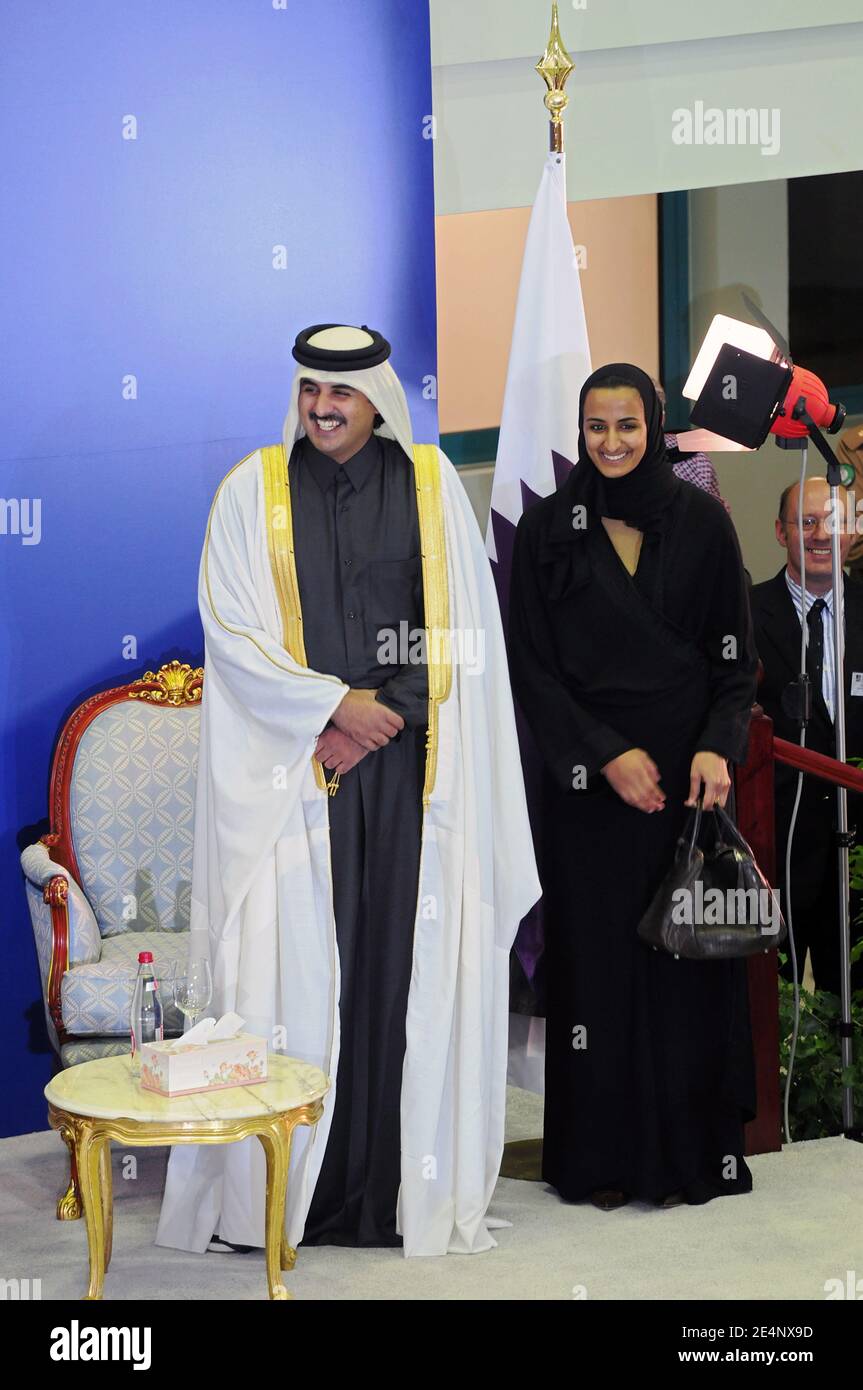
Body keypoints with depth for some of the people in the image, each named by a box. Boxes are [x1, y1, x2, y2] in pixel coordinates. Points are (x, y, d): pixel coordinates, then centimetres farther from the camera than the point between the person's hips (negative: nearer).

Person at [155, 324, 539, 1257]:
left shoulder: (432, 483, 7)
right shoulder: (252, 490, 3)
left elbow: (461, 629, 5)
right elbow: (229, 628, -2)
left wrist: (384, 715, -6)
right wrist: (333, 706, -10)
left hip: (411, 765, 1)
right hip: (291, 770, -1)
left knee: (406, 961, 1)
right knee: (292, 963, -2)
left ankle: (407, 1183, 11)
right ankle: (282, 1189, 6)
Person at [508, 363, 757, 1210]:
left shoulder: (702, 522, 3)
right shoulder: (545, 530, 1)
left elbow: (736, 656, 3)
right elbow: (531, 666, -1)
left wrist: (717, 746, -13)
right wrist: (607, 755, -12)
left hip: (687, 768, 0)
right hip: (588, 777, 0)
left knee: (687, 952, 3)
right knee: (596, 955, 2)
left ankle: (688, 1149, 15)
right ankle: (603, 1154, 13)